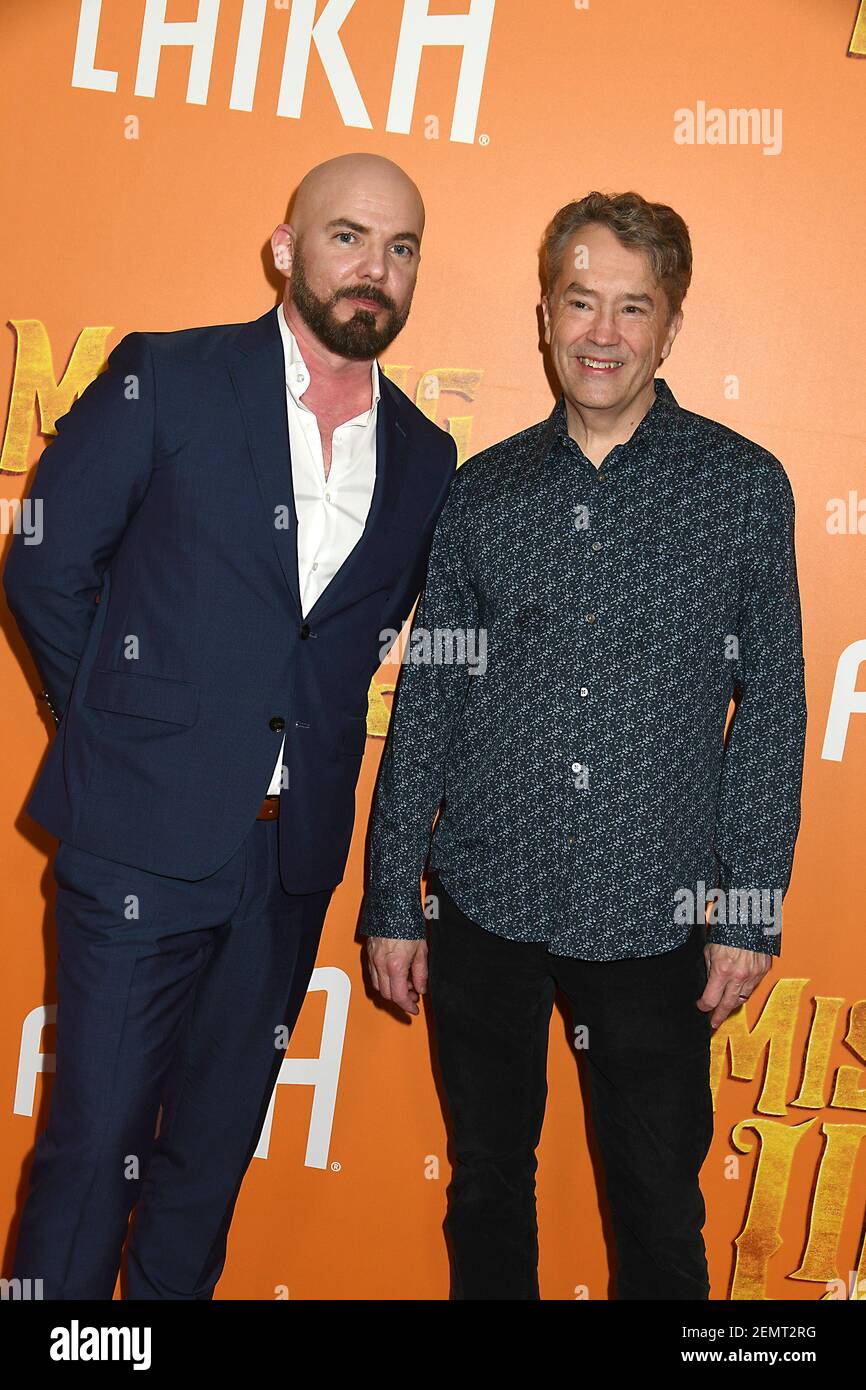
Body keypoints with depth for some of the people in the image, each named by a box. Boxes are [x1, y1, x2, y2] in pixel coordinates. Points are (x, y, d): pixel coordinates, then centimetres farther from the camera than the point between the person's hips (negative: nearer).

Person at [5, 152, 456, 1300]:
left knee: (216, 1141, 18)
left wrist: (310, 733, 6)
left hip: (296, 850, 4)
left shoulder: (424, 457, 7)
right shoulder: (162, 380, -4)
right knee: (94, 1142, 6)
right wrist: (119, 724, 0)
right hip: (144, 832, -4)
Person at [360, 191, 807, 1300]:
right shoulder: (483, 490, 3)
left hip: (653, 916, -1)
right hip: (486, 906, 2)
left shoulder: (745, 485, -2)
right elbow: (424, 702, 4)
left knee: (659, 1208, 13)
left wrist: (751, 909, -4)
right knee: (486, 1185, 18)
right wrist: (391, 903, 4)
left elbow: (772, 708, 0)